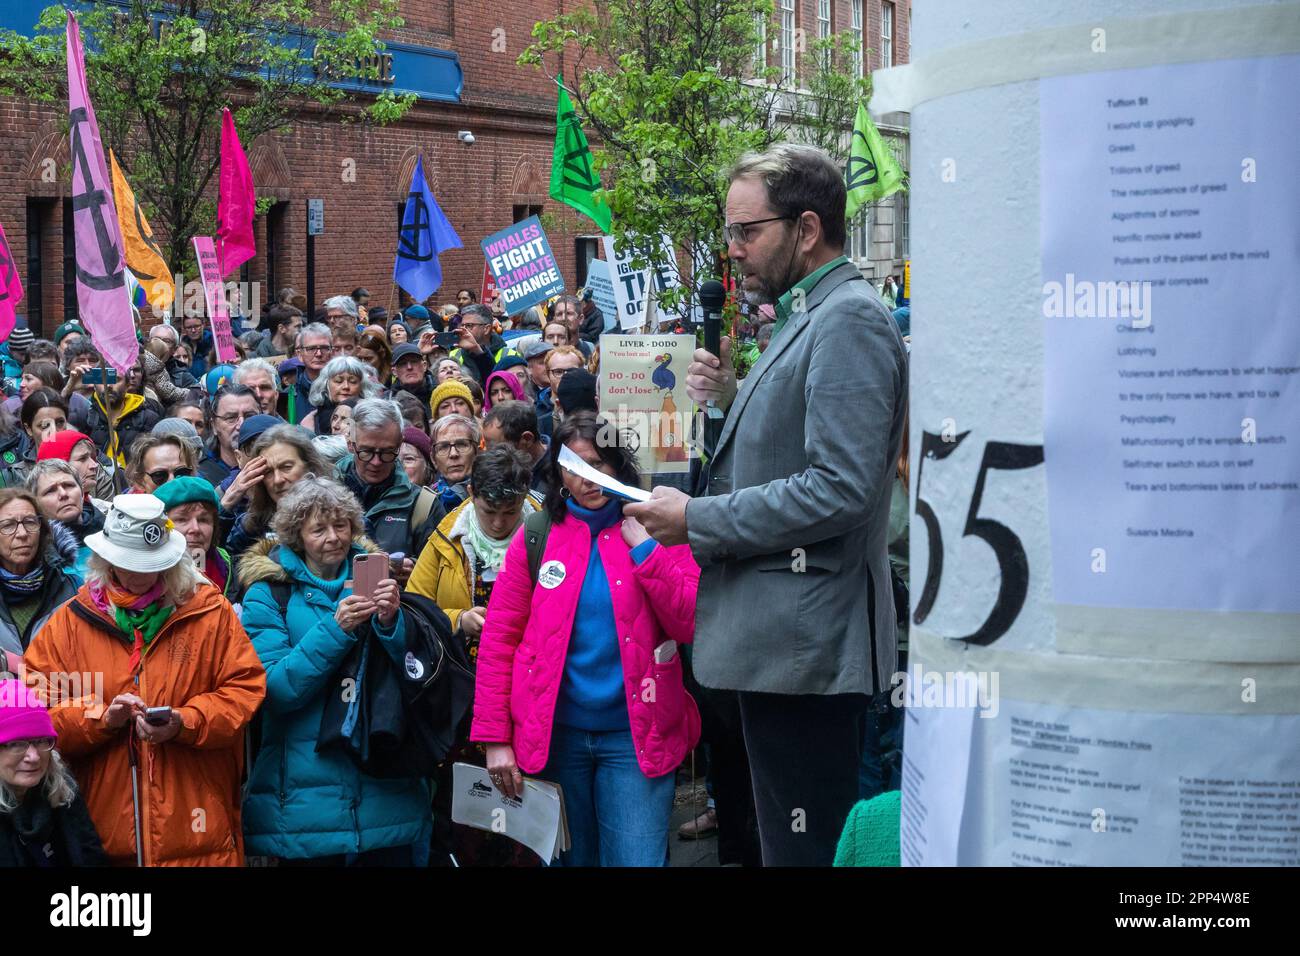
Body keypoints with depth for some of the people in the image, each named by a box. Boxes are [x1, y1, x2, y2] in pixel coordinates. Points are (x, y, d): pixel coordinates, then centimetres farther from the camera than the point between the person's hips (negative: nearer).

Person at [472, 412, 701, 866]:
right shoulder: (537, 537, 2)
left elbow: (692, 626, -6)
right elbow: (499, 639, 0)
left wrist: (645, 550, -12)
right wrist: (495, 737, -6)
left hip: (635, 734, -1)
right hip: (553, 735, 1)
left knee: (638, 859, -6)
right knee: (567, 859, 12)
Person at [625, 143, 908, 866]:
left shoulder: (850, 320, -15)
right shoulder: (804, 316, 18)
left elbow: (840, 488, -23)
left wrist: (697, 521, -17)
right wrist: (732, 398, 7)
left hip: (806, 644, -10)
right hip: (784, 640, 10)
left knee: (802, 848, -5)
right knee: (787, 841, 16)